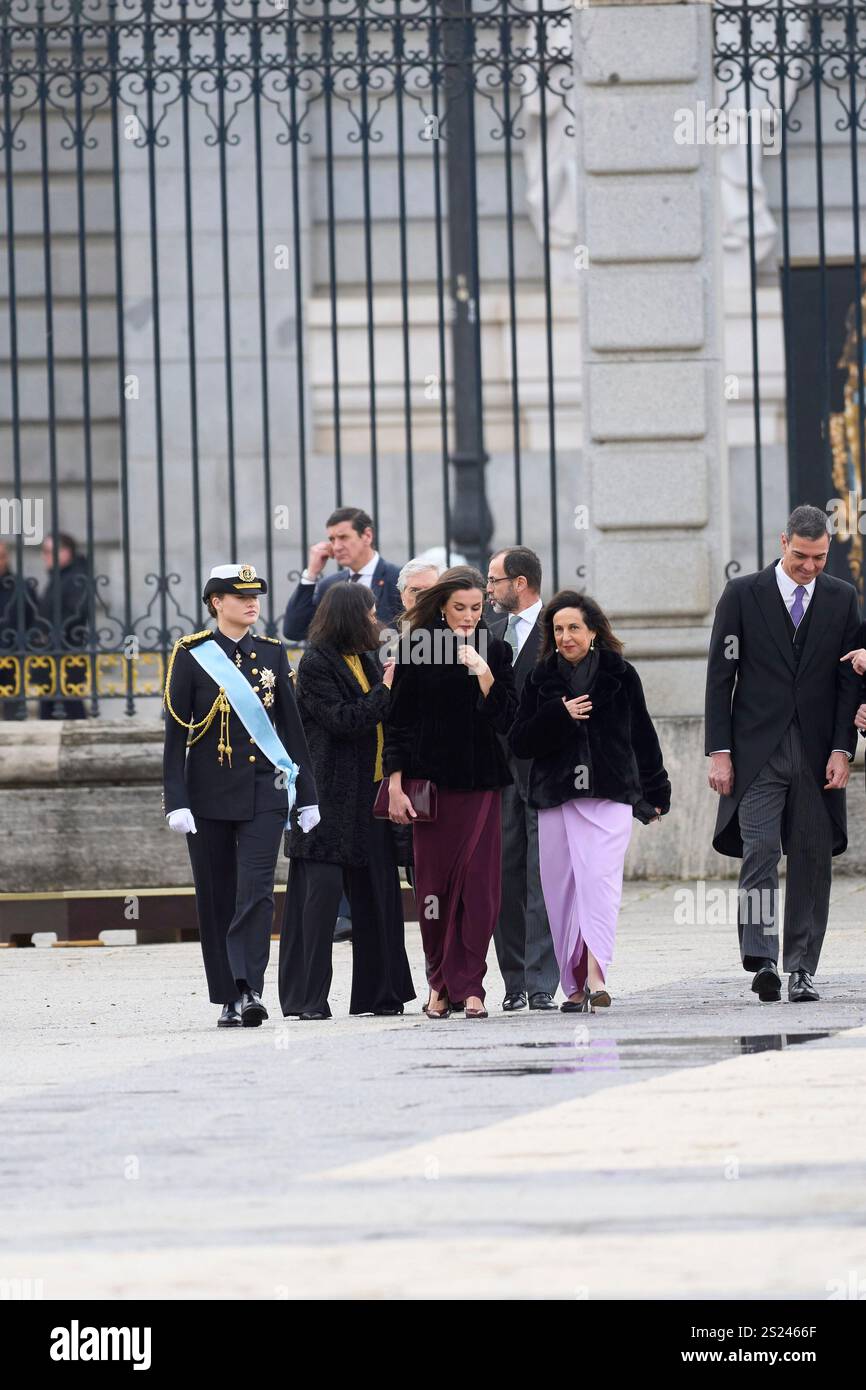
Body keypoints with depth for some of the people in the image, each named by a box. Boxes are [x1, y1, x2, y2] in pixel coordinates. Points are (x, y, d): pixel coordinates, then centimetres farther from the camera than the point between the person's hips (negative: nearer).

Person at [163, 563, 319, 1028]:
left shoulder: (273, 653, 8)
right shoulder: (191, 655, 0)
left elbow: (292, 726, 11)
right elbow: (176, 733, -2)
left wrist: (307, 795, 9)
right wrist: (176, 801, -8)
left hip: (264, 792, 1)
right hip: (210, 794, -1)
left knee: (256, 892, -12)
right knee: (217, 898, 4)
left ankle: (249, 991, -18)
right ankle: (229, 1000, 11)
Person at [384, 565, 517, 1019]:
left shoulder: (495, 651, 4)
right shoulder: (418, 650, 2)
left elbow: (505, 720, -2)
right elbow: (398, 722, 3)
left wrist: (484, 674, -16)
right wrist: (395, 783, -3)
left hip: (480, 783, 0)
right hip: (430, 783, 0)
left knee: (477, 883, -6)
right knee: (433, 882, 1)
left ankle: (467, 985, -2)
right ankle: (441, 982, 12)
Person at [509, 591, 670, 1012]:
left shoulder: (620, 675, 7)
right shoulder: (541, 678, 10)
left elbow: (642, 737, 13)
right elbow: (520, 741, 6)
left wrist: (655, 794, 14)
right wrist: (559, 715, -10)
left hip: (610, 795, -2)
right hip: (556, 797, 2)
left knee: (599, 879, -17)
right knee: (562, 890, 0)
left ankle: (595, 974, -28)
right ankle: (575, 983, 5)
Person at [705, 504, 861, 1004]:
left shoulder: (842, 598, 8)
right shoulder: (743, 594, 2)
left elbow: (849, 679, 8)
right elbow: (720, 676, 1)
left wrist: (843, 749, -3)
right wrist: (719, 751, -5)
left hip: (817, 753, 2)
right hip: (757, 751, -2)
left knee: (813, 859, 2)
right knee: (760, 852, -13)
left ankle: (801, 968, 7)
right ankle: (762, 960, -18)